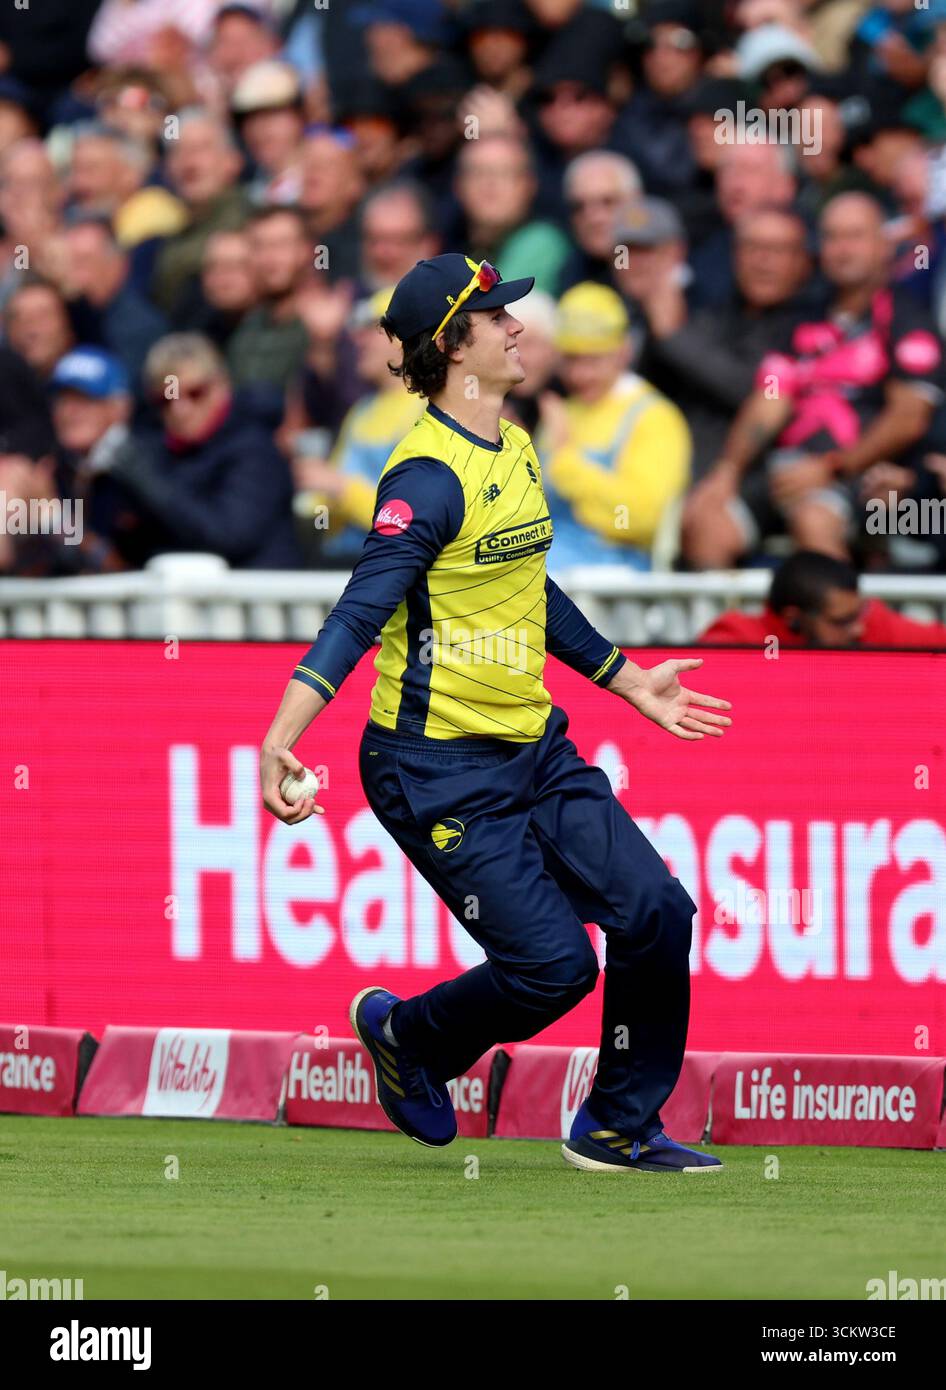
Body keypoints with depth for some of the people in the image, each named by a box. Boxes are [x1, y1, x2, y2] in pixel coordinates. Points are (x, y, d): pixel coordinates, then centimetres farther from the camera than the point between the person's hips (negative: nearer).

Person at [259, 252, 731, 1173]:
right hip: (438, 773, -8)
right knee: (553, 966, -10)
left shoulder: (515, 452, 10)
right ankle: (407, 1037, 20)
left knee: (656, 913, -2)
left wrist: (629, 683, 33)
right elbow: (358, 615, -26)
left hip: (534, 752, 8)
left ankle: (618, 1129, 15)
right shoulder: (430, 476, -18)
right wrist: (278, 739, -37)